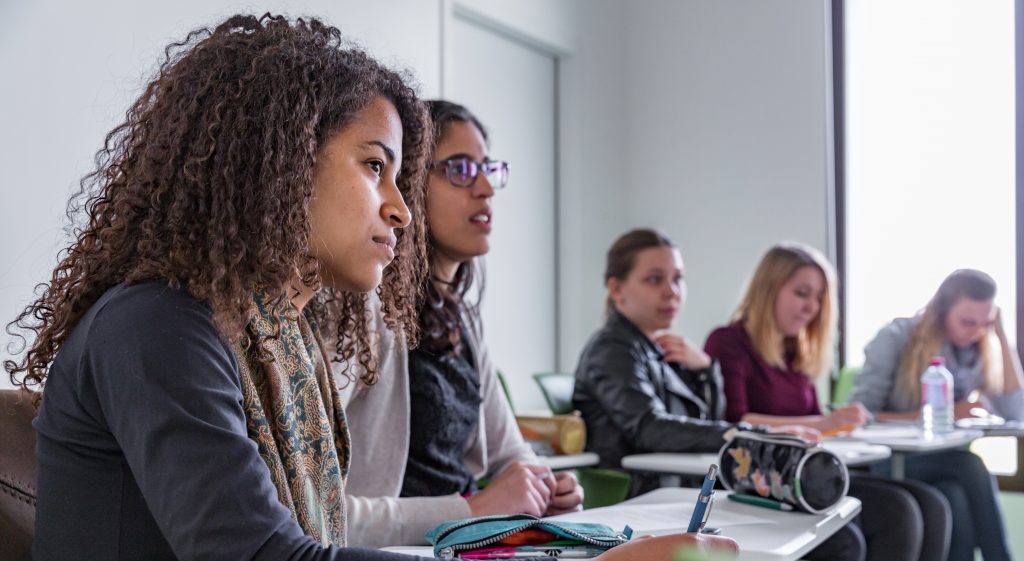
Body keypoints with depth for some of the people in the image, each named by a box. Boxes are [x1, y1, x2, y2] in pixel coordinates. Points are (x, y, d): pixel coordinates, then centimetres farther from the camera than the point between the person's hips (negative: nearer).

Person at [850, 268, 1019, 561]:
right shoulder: (896, 338, -10)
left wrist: (1001, 335, -6)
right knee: (972, 467, -30)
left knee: (958, 503, -30)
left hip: (943, 465, 5)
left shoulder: (980, 351, 6)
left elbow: (1015, 412, -6)